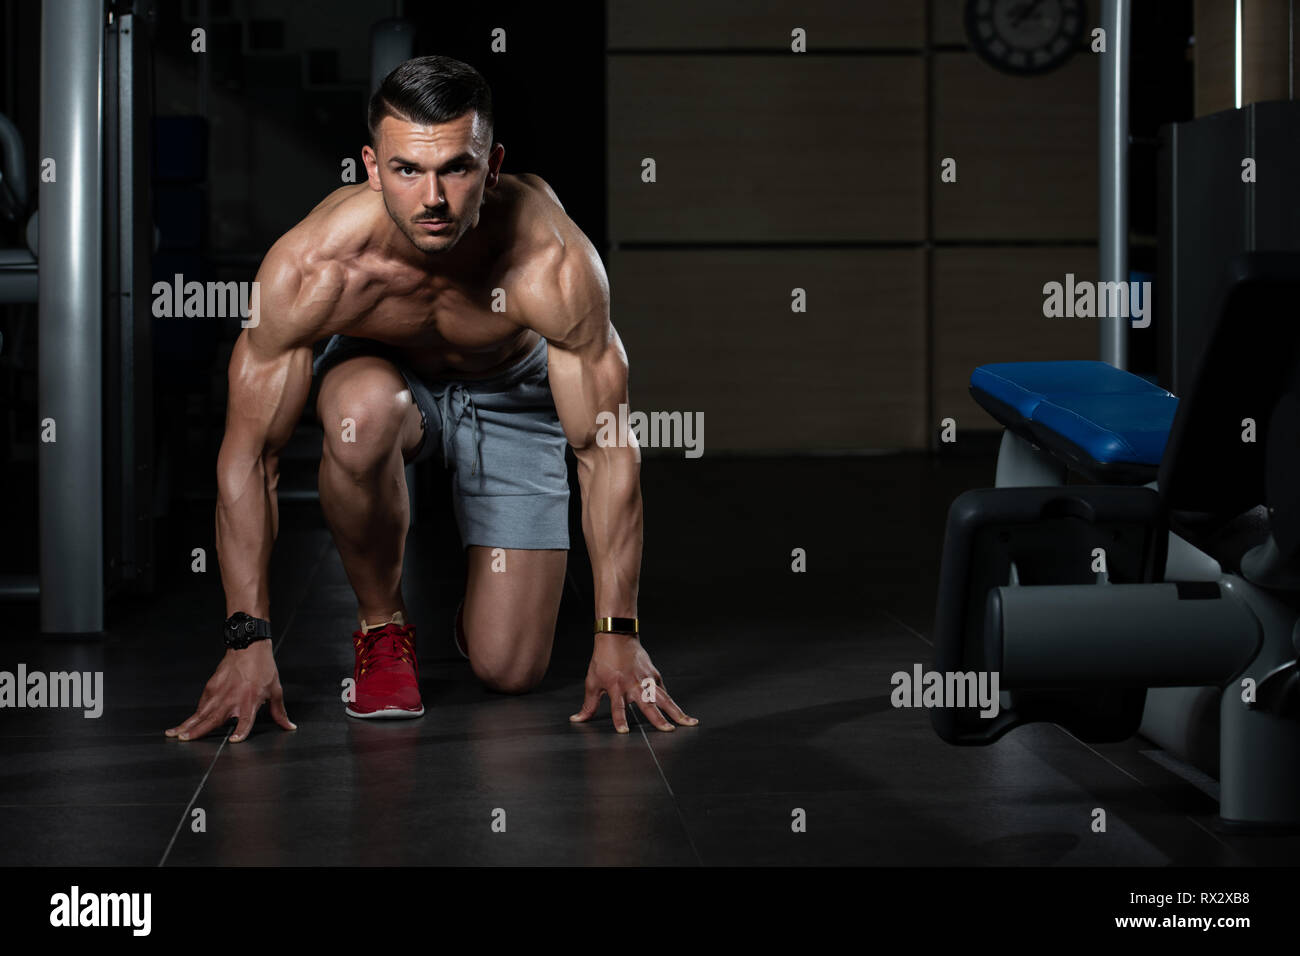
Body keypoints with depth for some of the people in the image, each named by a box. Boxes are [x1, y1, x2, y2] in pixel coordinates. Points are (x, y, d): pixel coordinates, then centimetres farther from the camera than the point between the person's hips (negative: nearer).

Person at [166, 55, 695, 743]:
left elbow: (608, 449, -26)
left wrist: (617, 637, -25)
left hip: (510, 394, 0)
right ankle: (381, 624, -12)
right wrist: (248, 642, -29)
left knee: (509, 671, -10)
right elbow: (248, 454, -26)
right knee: (362, 414, -40)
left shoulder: (554, 265, -37)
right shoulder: (311, 266, -35)